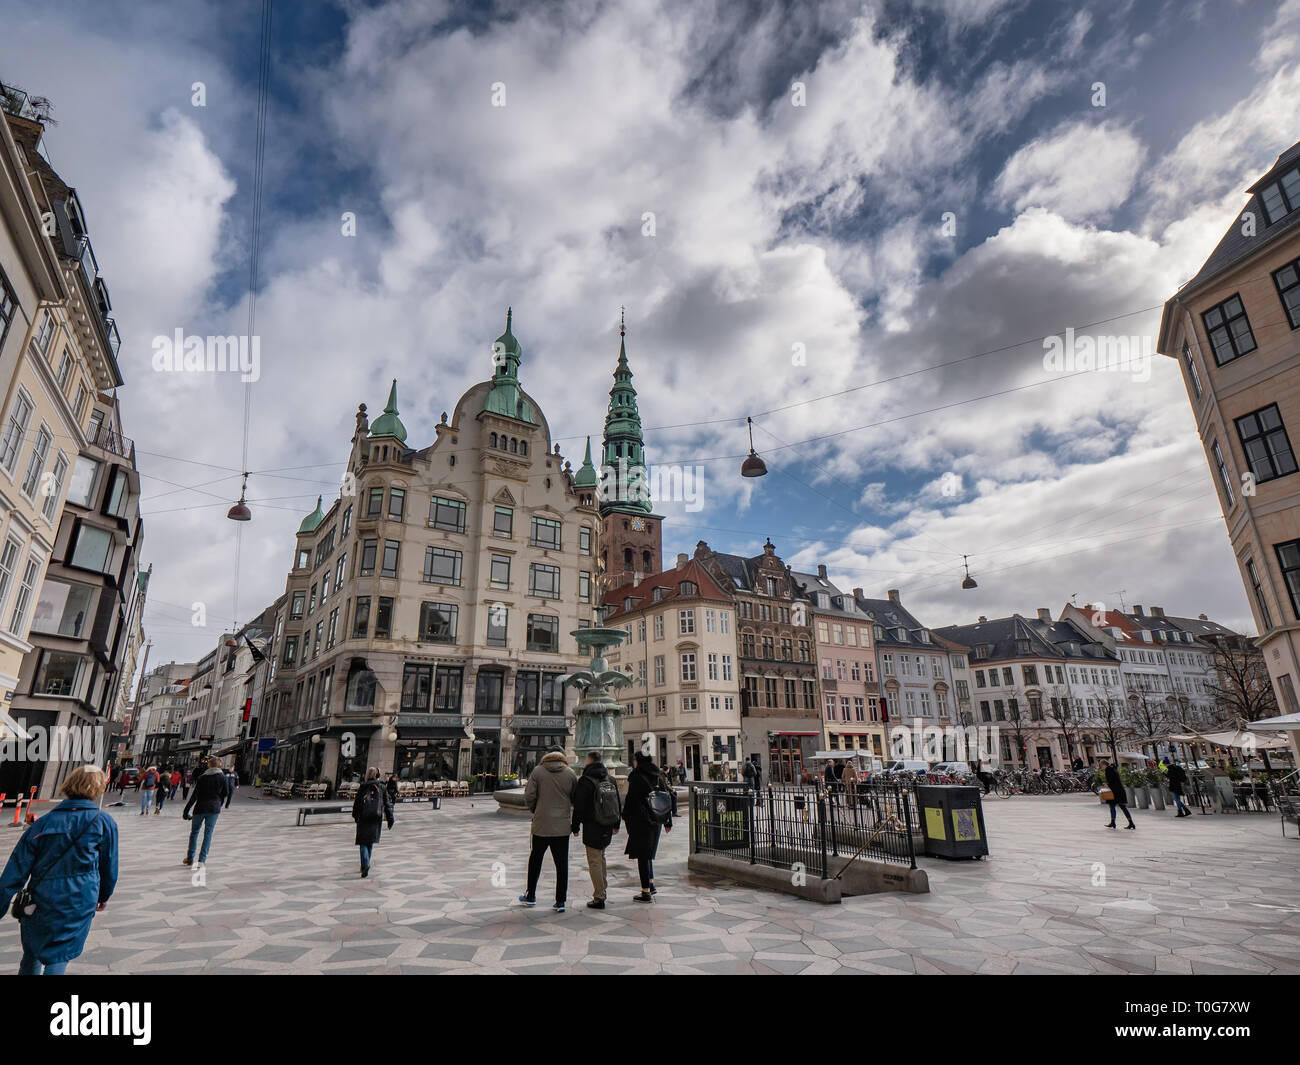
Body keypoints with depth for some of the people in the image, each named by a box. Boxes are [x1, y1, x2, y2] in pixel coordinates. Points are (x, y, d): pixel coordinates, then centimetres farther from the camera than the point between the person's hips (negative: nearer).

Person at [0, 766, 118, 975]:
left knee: (31, 956, 24)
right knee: (57, 959, 8)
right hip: (78, 905, -3)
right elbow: (109, 867, 3)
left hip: (40, 901, 3)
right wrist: (104, 896, 20)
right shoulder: (104, 823, -7)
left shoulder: (43, 823, -3)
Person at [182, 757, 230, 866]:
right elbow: (224, 794, 3)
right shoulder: (222, 777, -1)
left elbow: (194, 796, -6)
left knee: (194, 832, 16)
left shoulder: (201, 777, -3)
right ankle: (201, 860, 2)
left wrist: (186, 810, -1)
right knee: (208, 834, 5)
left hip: (200, 808, 0)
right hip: (214, 809, 0)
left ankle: (190, 858, 20)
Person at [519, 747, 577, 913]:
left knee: (535, 860, 18)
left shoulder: (537, 771, -5)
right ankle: (560, 901, 9)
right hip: (562, 826, 0)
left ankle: (530, 896, 29)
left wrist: (535, 810, 10)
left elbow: (529, 796, -8)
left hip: (541, 824, 0)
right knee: (562, 864, 8)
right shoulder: (570, 773, -2)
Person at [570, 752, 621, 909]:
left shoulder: (585, 781, -13)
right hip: (608, 827, 7)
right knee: (601, 857, 21)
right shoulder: (610, 780, 8)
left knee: (594, 861, 0)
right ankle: (603, 890, 28)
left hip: (592, 827, -7)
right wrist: (616, 824, 24)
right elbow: (618, 803, 15)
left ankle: (599, 898, 2)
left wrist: (575, 826, -2)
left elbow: (579, 806, -13)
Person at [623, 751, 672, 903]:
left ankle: (646, 893, 6)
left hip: (640, 821, -7)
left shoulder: (637, 777, -13)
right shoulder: (658, 776, 6)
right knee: (647, 853, 22)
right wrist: (668, 821, 16)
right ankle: (651, 885, 25)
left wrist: (626, 817, -3)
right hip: (655, 821, 7)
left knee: (642, 856, 2)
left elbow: (630, 799, -15)